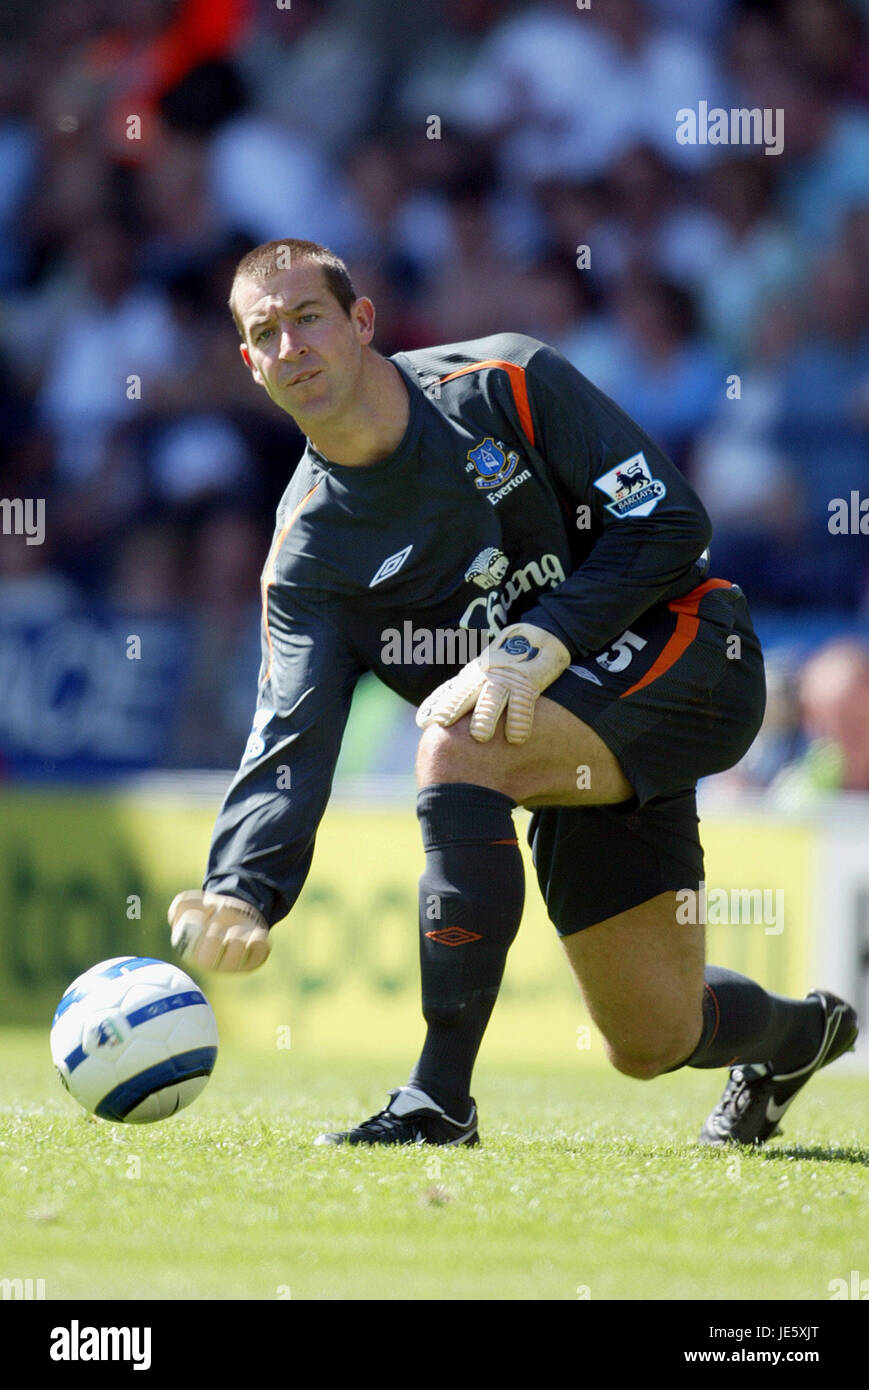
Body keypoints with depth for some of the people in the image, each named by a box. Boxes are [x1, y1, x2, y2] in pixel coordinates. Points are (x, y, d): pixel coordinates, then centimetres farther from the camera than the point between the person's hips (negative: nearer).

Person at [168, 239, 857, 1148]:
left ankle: (440, 1098, -29)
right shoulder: (304, 553, -2)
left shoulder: (506, 383, -11)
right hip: (577, 753, 5)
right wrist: (239, 894, -31)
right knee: (654, 1043, 4)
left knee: (454, 738, -31)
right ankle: (797, 1033, 43)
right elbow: (290, 743, -12)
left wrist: (536, 646, -23)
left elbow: (665, 521, -12)